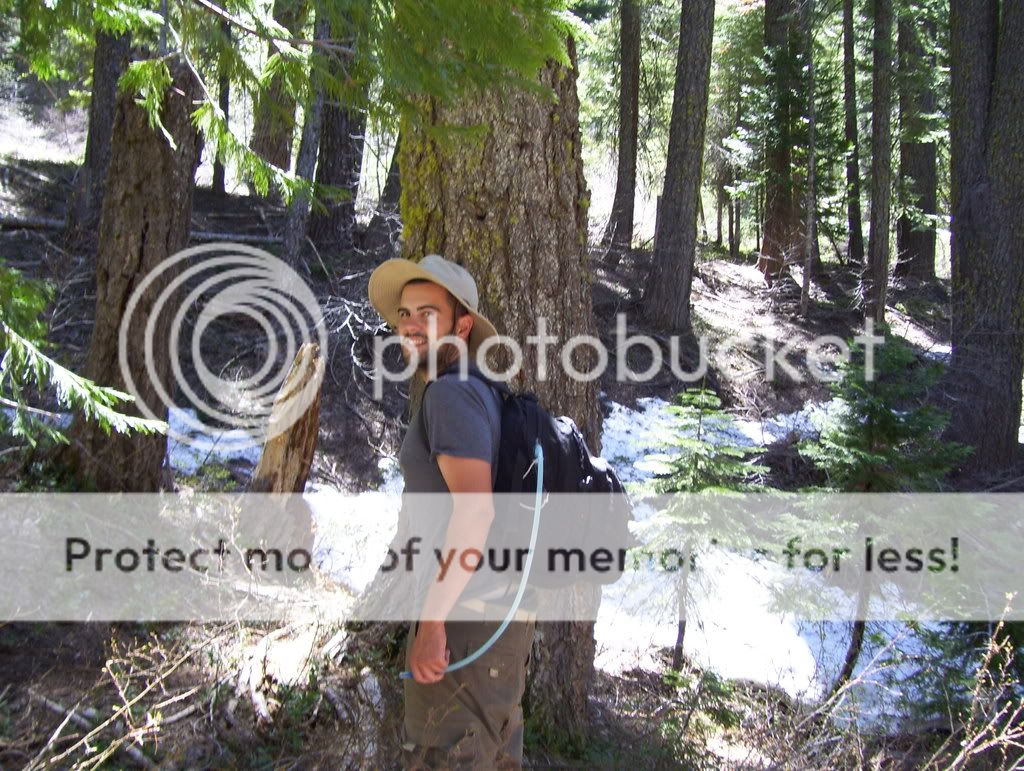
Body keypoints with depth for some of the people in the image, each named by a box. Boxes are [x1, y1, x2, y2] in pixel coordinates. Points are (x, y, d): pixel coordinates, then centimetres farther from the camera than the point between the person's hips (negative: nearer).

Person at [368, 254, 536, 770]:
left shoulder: (450, 393, -15)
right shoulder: (483, 391, 16)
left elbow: (474, 508, -26)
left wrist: (432, 620, -25)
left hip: (465, 615, -10)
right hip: (503, 610, 10)